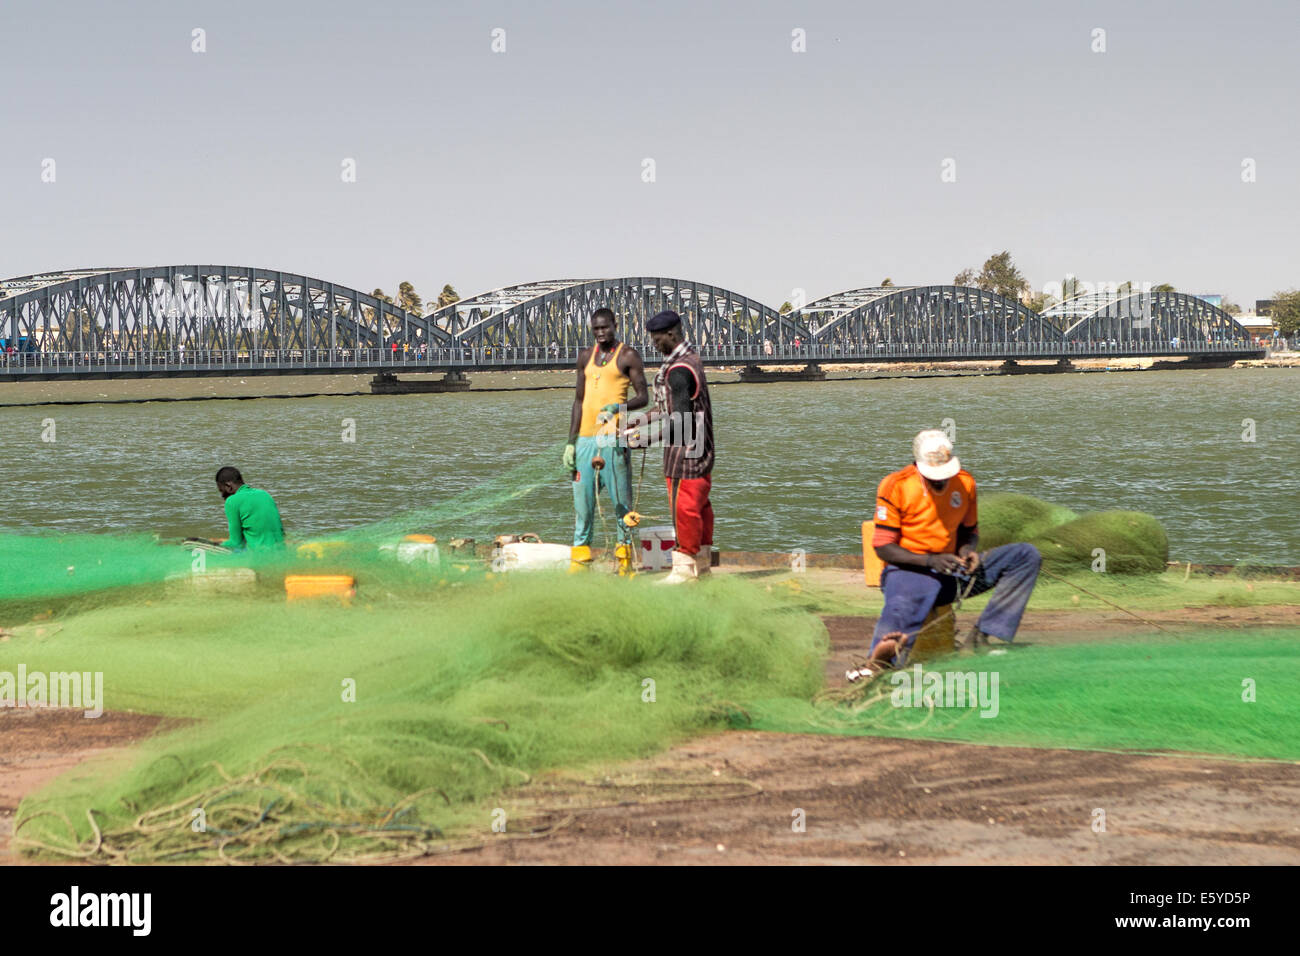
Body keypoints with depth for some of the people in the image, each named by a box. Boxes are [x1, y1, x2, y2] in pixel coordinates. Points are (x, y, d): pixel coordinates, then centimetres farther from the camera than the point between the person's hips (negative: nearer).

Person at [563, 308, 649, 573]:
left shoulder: (627, 355, 1)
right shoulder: (586, 357, 17)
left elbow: (643, 396, -2)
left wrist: (617, 407, -21)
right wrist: (570, 442, 12)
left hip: (613, 438, -5)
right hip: (585, 438, 5)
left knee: (620, 500, -5)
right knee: (582, 499, 3)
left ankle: (625, 561, 0)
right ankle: (579, 563, 5)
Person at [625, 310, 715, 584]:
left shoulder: (679, 370, -22)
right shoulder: (691, 358, 11)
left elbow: (680, 419, -25)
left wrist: (646, 437, -21)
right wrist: (643, 420, 14)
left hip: (685, 448, -11)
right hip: (699, 447, 11)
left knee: (684, 506, -6)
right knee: (700, 503, 17)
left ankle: (684, 567, -2)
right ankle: (702, 561, 26)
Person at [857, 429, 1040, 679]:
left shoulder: (964, 482, 7)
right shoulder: (896, 486, -9)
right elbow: (883, 547, -10)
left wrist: (968, 552, -6)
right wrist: (930, 560, -22)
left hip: (952, 573, 6)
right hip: (908, 571, -6)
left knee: (1027, 556, -11)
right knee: (903, 608, -44)